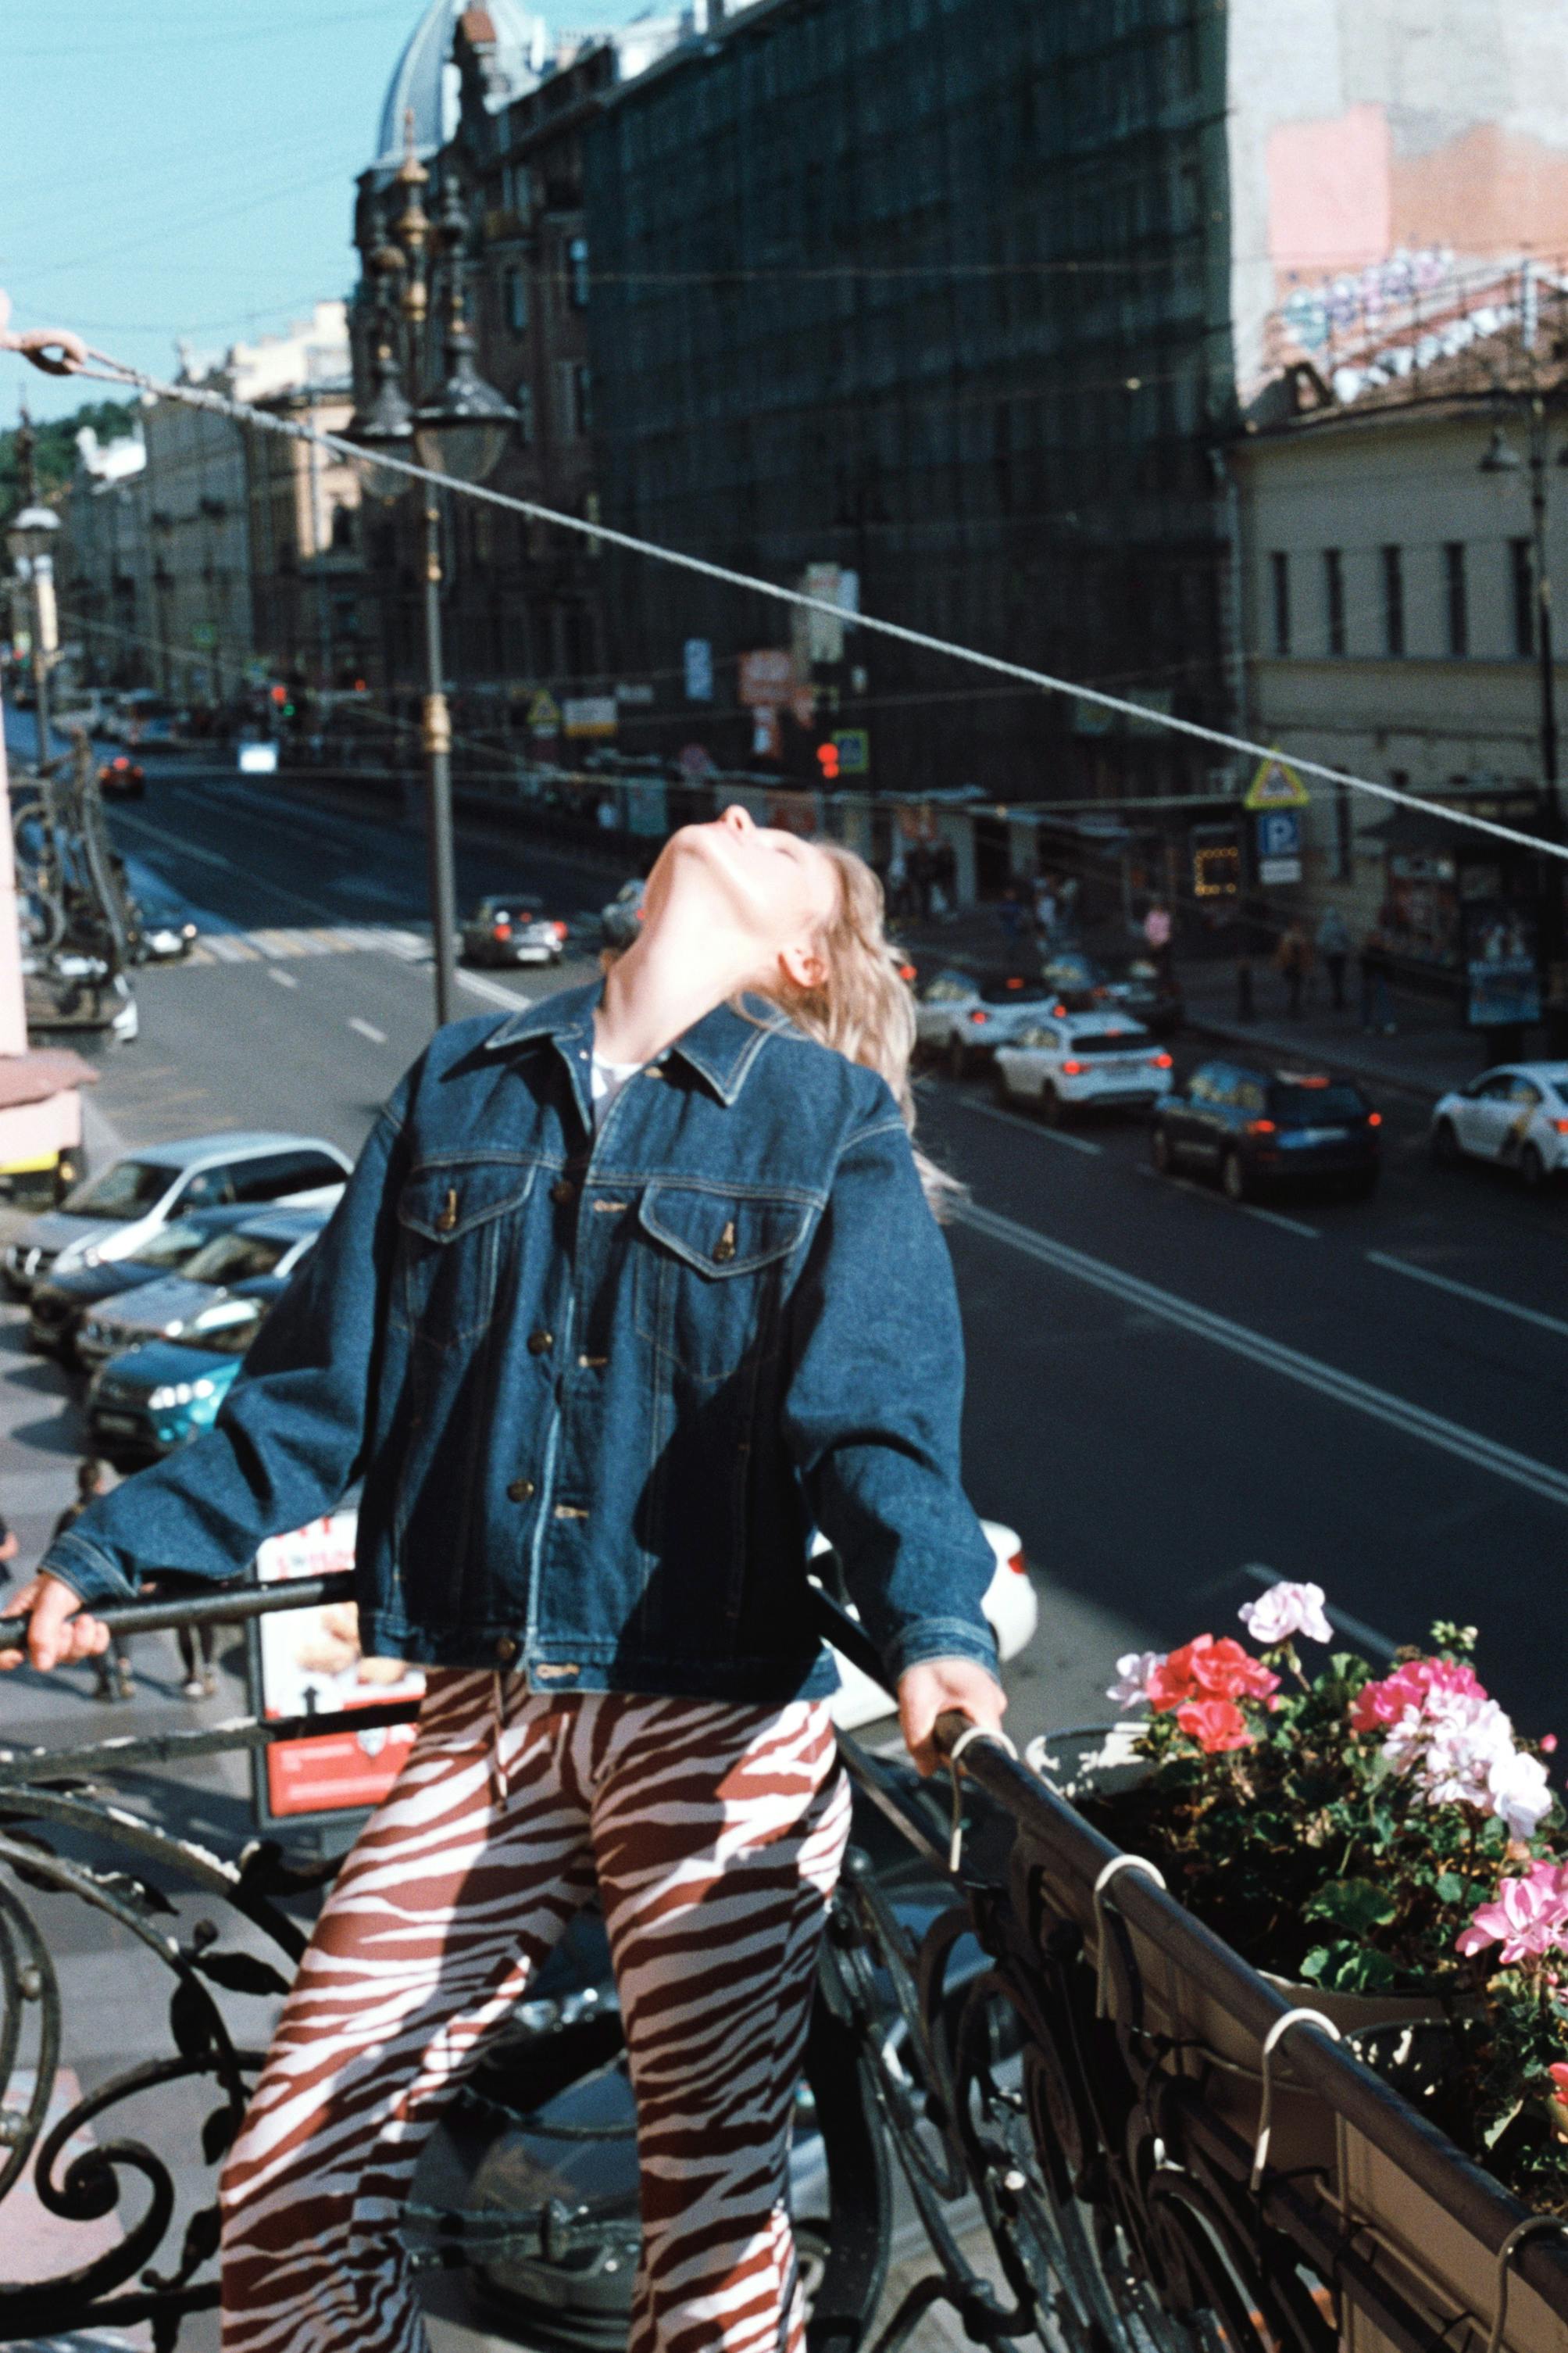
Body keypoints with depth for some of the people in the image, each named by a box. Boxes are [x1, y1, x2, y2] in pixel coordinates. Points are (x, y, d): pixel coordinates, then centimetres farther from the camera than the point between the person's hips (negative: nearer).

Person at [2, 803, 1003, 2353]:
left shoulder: (837, 1124, 1)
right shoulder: (463, 1087, 12)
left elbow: (875, 1414, -10)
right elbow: (319, 1383, 15)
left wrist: (932, 1627, -28)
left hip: (720, 1732, -3)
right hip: (490, 1715, 3)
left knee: (716, 2228, -1)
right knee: (284, 2197, -1)